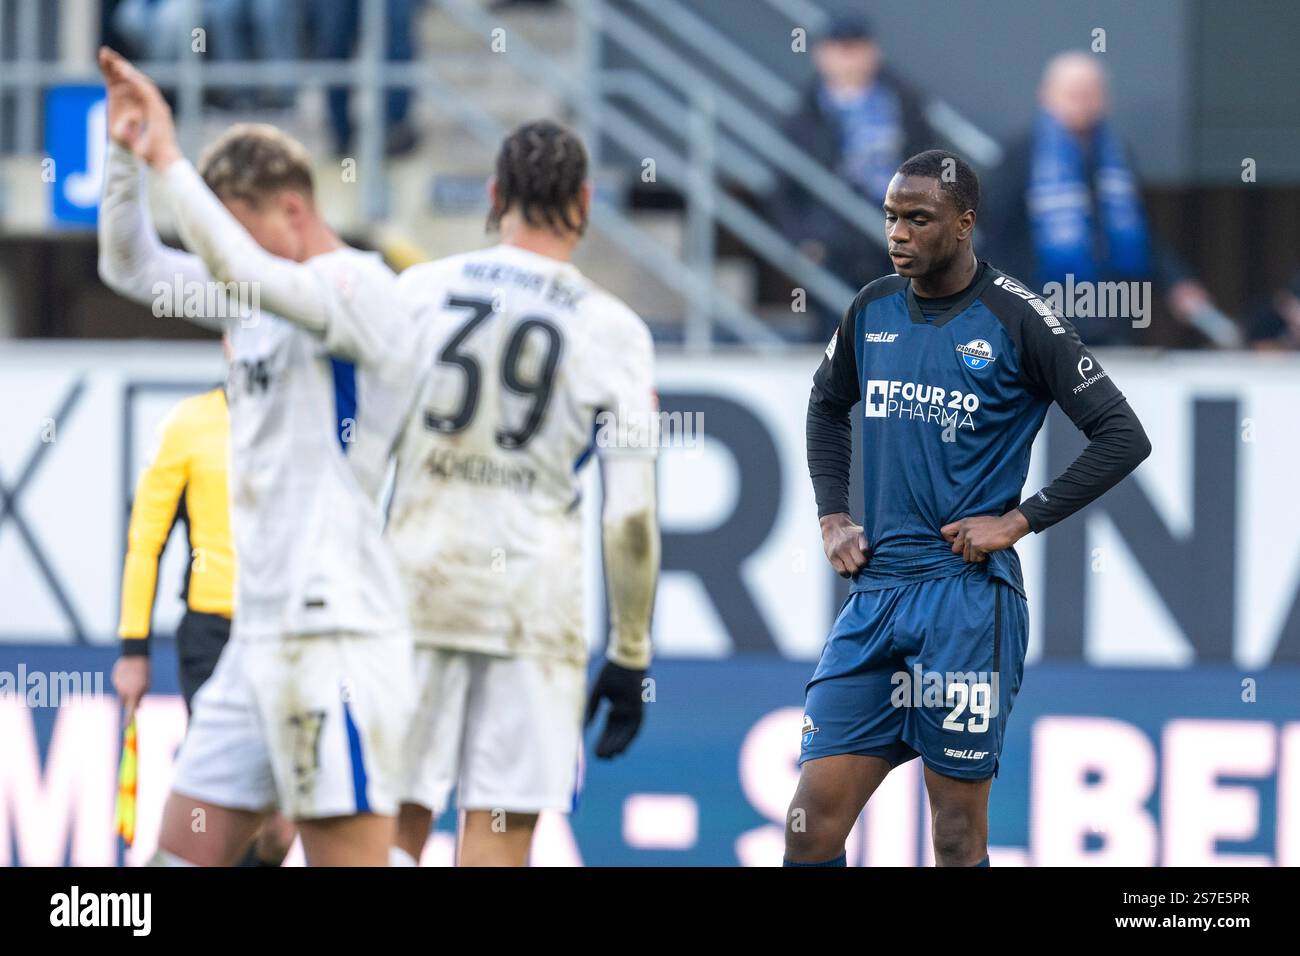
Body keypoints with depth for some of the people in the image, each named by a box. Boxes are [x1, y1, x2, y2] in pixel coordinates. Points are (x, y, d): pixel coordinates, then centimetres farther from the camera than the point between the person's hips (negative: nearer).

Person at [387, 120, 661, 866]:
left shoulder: (418, 292, 4)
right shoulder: (611, 329, -1)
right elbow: (631, 515, -4)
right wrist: (630, 657, 3)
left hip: (415, 581, 2)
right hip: (534, 600, -2)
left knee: (399, 821, 8)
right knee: (500, 833, 0)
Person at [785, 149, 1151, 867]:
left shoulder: (1015, 318, -6)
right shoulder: (872, 309, 10)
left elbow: (1123, 437, -5)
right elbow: (826, 408, 30)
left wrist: (1018, 520, -9)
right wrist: (833, 518, 16)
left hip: (966, 594, -5)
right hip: (872, 593, 5)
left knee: (958, 837, 1)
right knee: (811, 828, -3)